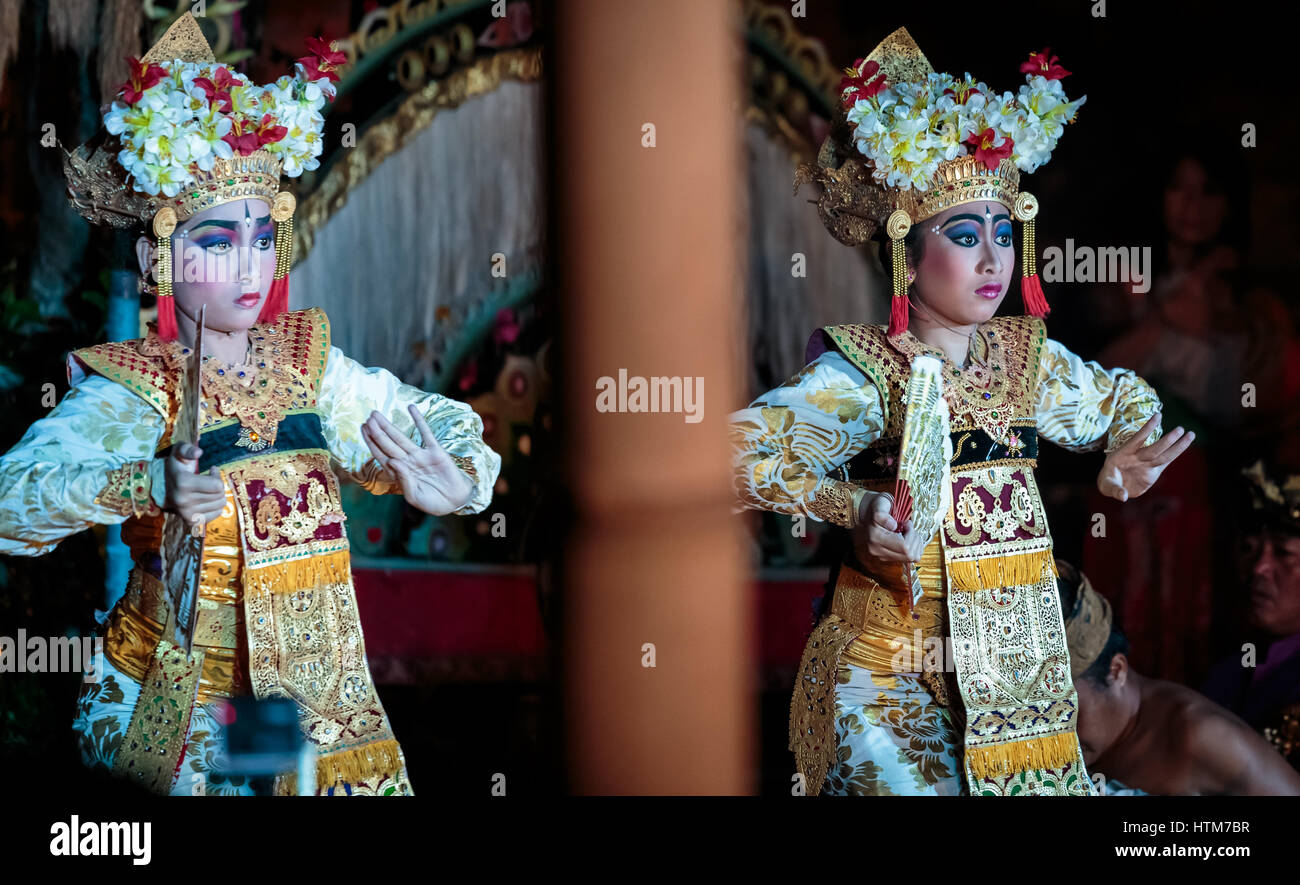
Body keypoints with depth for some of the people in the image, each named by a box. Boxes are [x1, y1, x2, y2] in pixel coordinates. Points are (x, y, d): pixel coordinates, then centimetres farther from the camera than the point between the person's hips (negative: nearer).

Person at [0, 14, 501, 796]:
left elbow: (440, 421, 12)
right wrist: (150, 487, -34)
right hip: (181, 694, -4)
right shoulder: (133, 389, -7)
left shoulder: (307, 365, 6)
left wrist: (456, 481, -12)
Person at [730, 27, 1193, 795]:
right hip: (887, 690, -6)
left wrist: (1127, 456, 8)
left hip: (1014, 675, 6)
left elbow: (1125, 398, 29)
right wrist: (852, 508, -26)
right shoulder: (864, 376, -10)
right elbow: (738, 451, -22)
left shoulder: (1029, 359, 9)